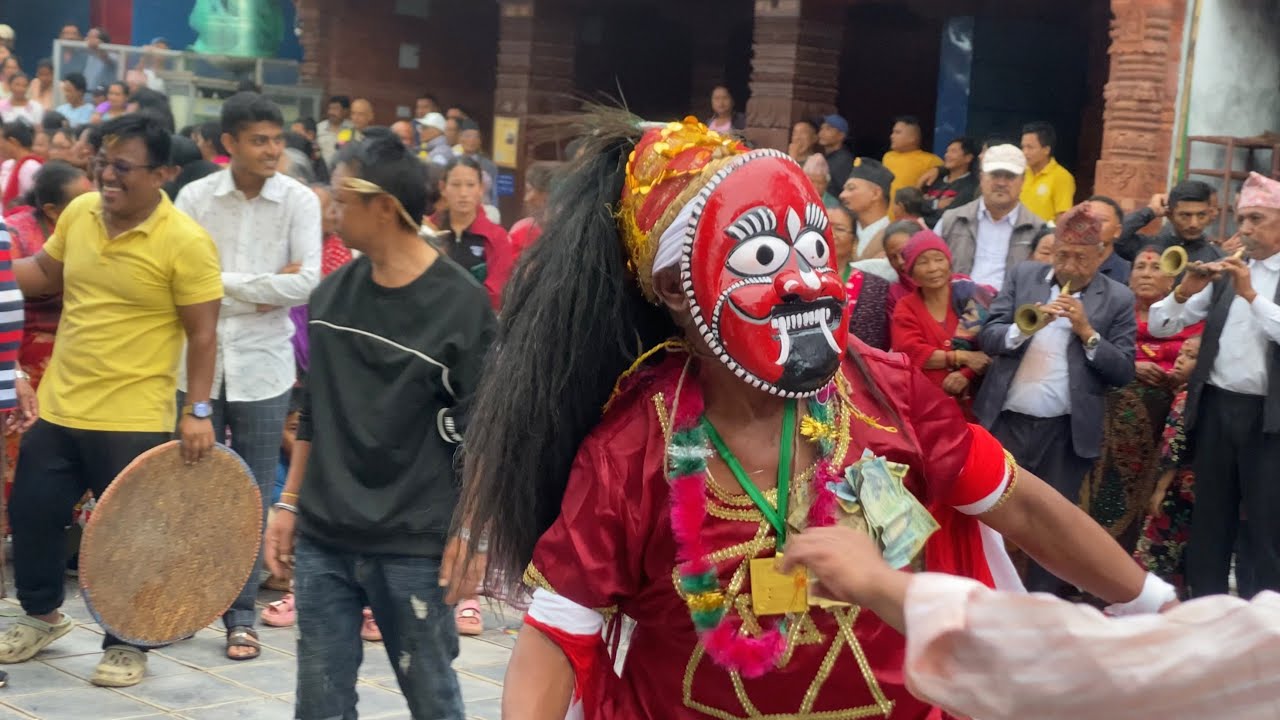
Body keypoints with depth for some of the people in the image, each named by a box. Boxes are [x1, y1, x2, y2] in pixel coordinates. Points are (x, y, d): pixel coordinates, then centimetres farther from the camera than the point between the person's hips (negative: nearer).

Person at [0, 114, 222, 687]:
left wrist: (197, 411, -17)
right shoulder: (78, 213, 1)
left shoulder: (186, 242, -16)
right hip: (59, 408, 6)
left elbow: (202, 335, -13)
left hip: (135, 420, -6)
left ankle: (125, 645, 24)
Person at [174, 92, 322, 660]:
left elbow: (307, 285, -12)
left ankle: (241, 615, 15)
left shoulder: (299, 201, -3)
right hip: (200, 362, 1)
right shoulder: (194, 197, -1)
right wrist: (263, 289, -12)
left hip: (263, 365, -1)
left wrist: (223, 282, -11)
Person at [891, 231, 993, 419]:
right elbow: (910, 353, -8)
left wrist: (966, 374, -18)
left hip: (970, 402, -1)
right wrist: (963, 357, -16)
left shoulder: (971, 295, 4)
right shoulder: (906, 308, 8)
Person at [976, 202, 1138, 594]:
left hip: (1067, 432, -1)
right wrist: (1026, 326, -19)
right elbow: (987, 337, -1)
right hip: (1008, 421, 1)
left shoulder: (1117, 298, 1)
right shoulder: (1023, 276, 5)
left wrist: (1087, 331, -15)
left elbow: (1124, 371, -4)